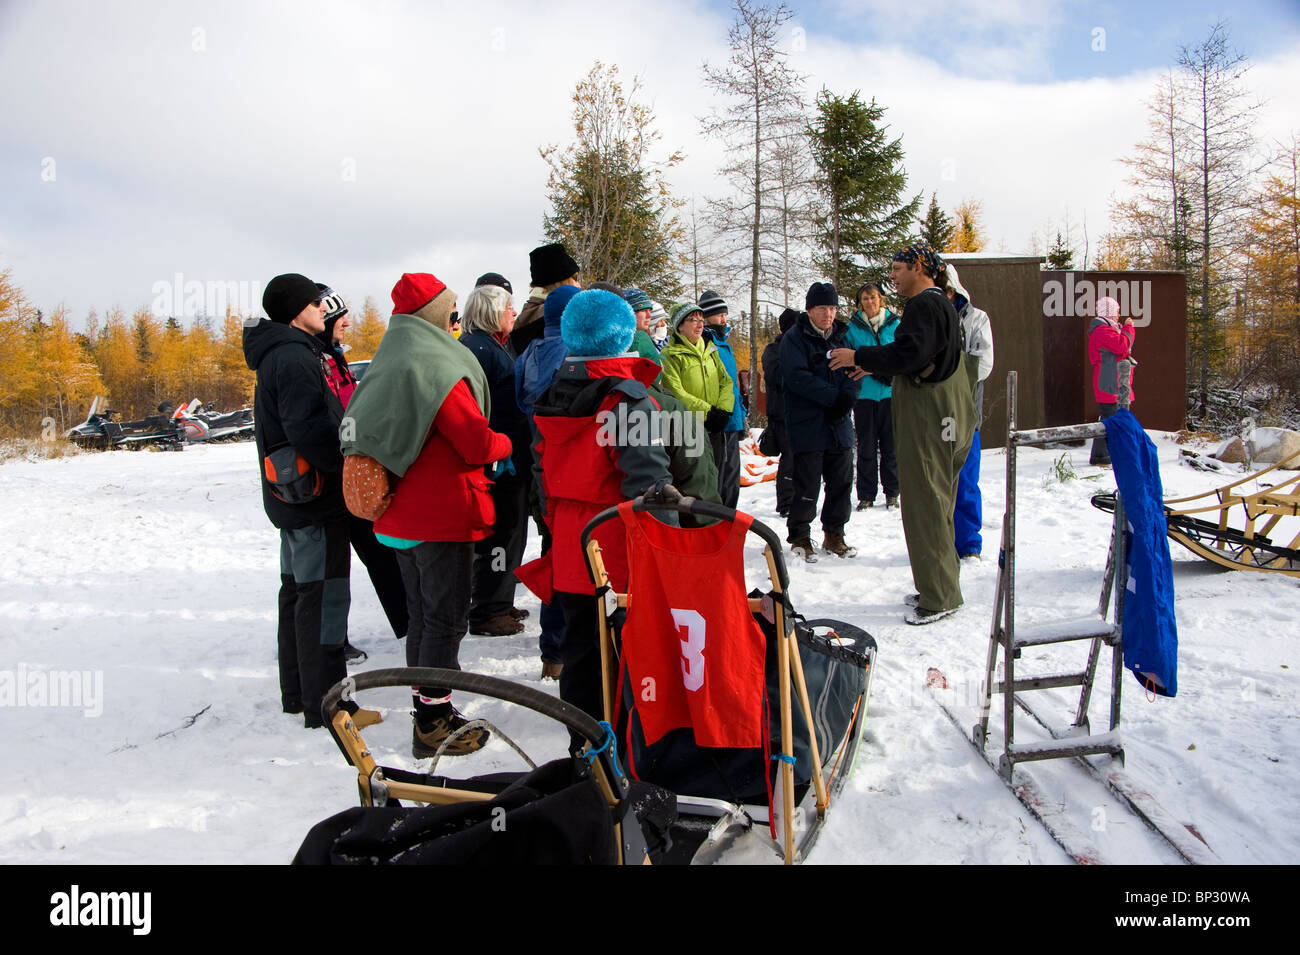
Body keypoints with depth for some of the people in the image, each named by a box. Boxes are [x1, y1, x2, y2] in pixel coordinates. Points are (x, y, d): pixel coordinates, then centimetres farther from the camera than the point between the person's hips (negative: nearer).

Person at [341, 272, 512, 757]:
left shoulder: (387, 363, 11)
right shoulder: (438, 367, -18)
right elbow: (478, 444, -19)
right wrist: (505, 443, 3)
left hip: (401, 513, 9)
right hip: (442, 516, -9)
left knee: (421, 614, 17)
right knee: (446, 618, 0)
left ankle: (427, 713, 28)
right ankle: (434, 723, 7)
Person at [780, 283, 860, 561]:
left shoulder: (841, 337, 15)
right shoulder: (794, 338, -4)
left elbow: (855, 373, 9)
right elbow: (798, 377, -16)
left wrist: (846, 398, -11)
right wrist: (833, 397, -19)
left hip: (839, 425, 6)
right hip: (807, 426, -6)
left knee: (841, 482, 9)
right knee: (806, 485, -3)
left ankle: (834, 535, 22)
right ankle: (799, 537, 11)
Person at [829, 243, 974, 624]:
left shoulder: (924, 305, -14)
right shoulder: (939, 303, 20)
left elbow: (908, 354, -25)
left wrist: (859, 357, -14)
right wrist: (874, 367, 20)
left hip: (929, 415, -11)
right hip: (942, 414, 11)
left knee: (925, 503, -6)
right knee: (936, 501, 15)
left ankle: (938, 597, -1)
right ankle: (940, 587, 24)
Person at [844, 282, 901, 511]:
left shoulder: (895, 324, 6)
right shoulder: (853, 327, 4)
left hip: (890, 393, 1)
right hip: (864, 395, 0)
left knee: (890, 445, 5)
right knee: (866, 447, 3)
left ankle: (892, 493, 17)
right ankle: (866, 496, 10)